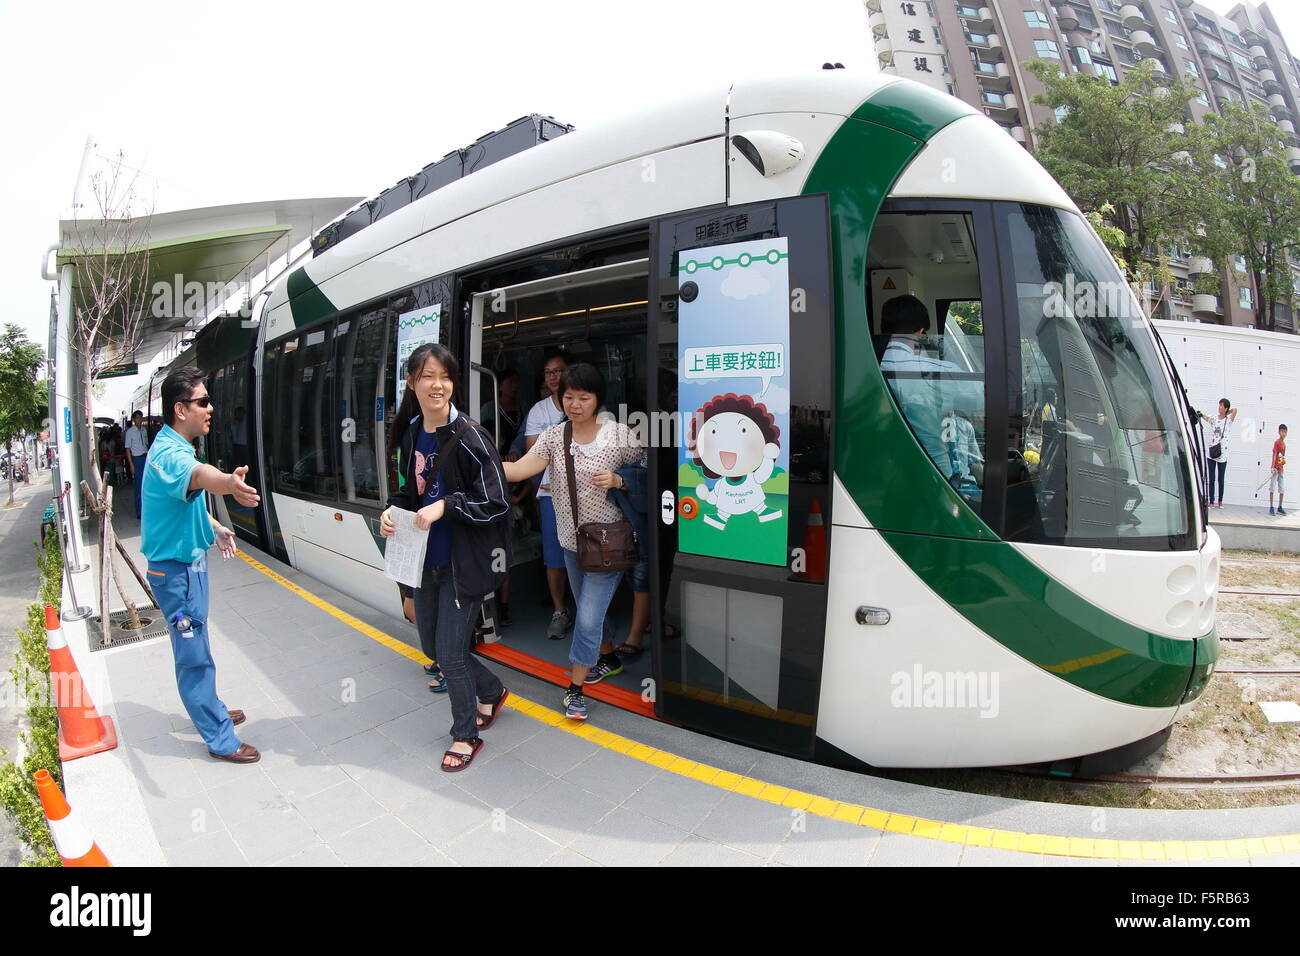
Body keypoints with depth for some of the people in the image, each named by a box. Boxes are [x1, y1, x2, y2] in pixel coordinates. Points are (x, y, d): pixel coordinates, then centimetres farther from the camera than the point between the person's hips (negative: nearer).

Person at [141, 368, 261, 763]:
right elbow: (196, 474, -52)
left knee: (195, 649, 25)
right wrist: (229, 482, -72)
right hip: (177, 570, -10)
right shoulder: (168, 454, -26)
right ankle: (220, 739, 14)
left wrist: (214, 527, 23)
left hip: (188, 563, 11)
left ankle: (211, 711, 43)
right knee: (195, 656, 2)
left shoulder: (175, 447, 9)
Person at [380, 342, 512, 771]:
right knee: (432, 647, 19)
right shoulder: (412, 434, 5)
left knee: (450, 654, 1)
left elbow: (497, 503, -16)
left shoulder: (469, 437, -16)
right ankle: (492, 692, 44)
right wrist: (393, 510, -2)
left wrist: (446, 506, -23)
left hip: (463, 564, -7)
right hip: (425, 560, 7)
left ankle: (465, 735, 26)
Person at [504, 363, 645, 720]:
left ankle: (575, 688, 12)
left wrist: (617, 481, -22)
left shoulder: (620, 435, -11)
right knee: (589, 610, 22)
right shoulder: (554, 436, -2)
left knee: (588, 618, -6)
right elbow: (519, 469, -15)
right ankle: (609, 658, 47)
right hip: (572, 540, 5)